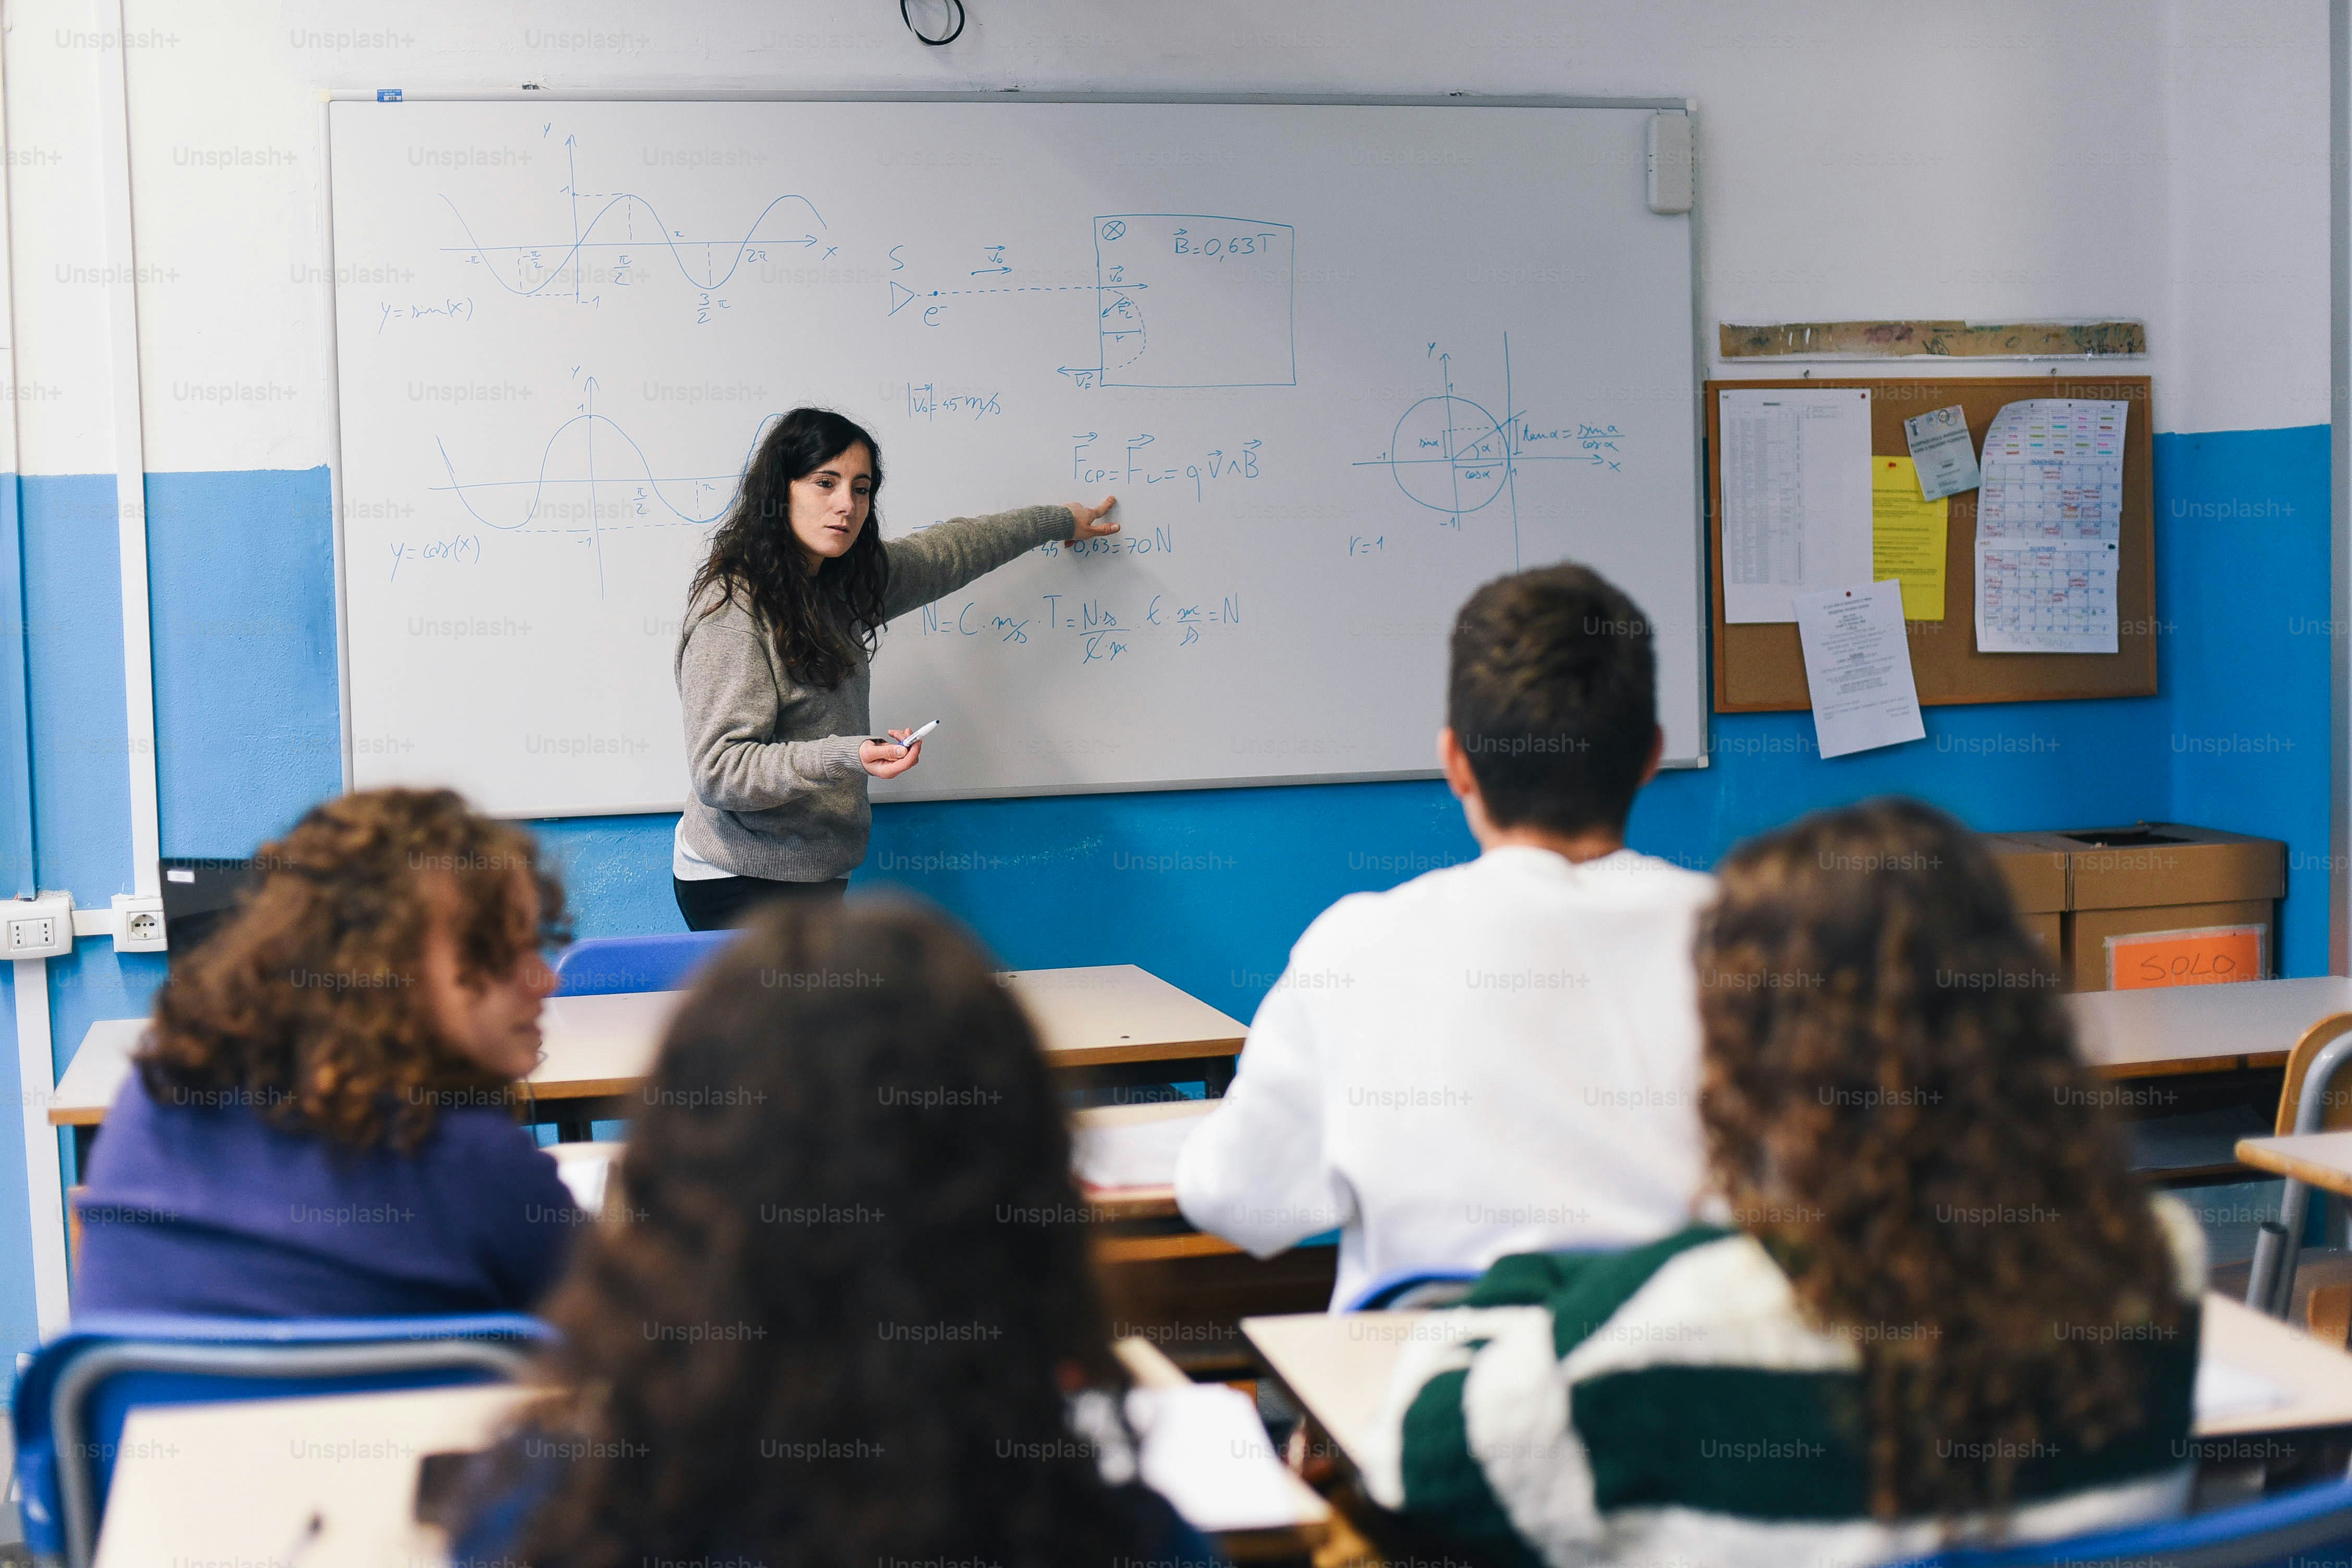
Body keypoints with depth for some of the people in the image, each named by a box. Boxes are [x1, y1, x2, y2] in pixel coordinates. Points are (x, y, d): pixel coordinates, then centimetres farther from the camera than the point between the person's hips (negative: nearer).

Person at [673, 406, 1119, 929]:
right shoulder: (732, 611, -17)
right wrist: (847, 757, -33)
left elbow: (947, 553, 26)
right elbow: (718, 771, -22)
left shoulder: (838, 582, 9)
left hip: (817, 876, 8)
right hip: (742, 884, -8)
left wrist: (1061, 520, 36)